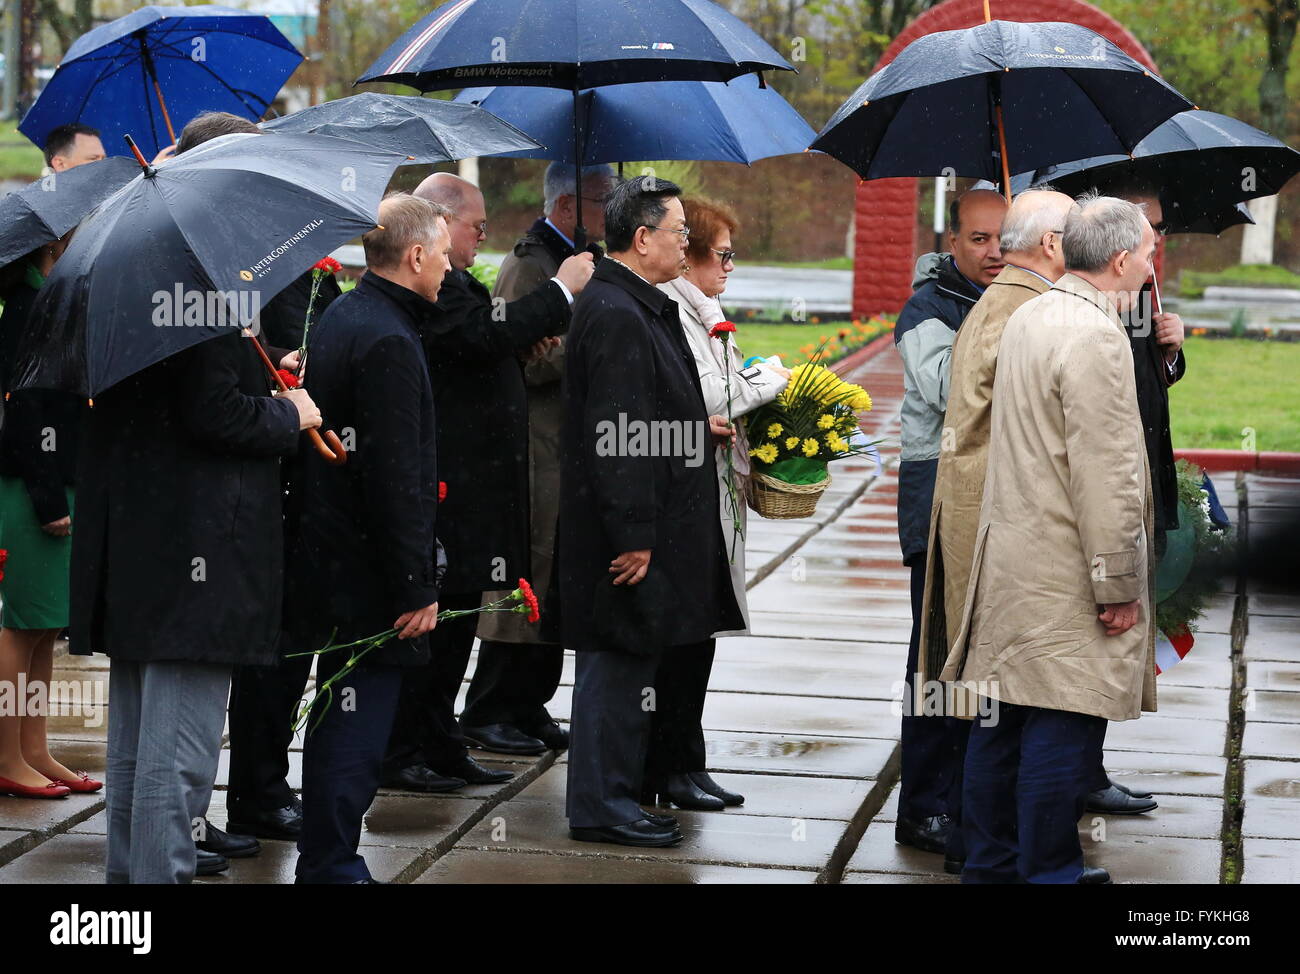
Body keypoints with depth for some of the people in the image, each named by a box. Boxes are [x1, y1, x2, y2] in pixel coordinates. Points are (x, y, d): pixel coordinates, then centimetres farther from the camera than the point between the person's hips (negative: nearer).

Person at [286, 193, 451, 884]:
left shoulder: (340, 317, 12)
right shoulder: (389, 341, -19)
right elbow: (397, 477, -22)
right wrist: (416, 587, -19)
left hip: (326, 555, 10)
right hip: (368, 570, -10)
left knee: (341, 718, 18)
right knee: (358, 723, -4)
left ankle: (327, 857, 26)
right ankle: (331, 867, 0)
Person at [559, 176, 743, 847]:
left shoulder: (637, 308, 15)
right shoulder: (617, 316, -20)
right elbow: (617, 436, -24)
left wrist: (699, 426, 17)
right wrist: (633, 536, -24)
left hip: (647, 528, 11)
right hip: (628, 535, -11)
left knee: (626, 665, 15)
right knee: (617, 665, -3)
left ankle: (611, 796, 23)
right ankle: (600, 807, 4)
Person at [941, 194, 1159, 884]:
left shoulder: (1028, 318, 12)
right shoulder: (1094, 337, -17)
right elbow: (1106, 476, -20)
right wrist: (1119, 586, -16)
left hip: (1009, 561, 10)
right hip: (1064, 575, -10)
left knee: (1002, 718, 14)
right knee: (1060, 726, -4)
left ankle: (992, 861, 22)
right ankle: (1048, 872, 1)